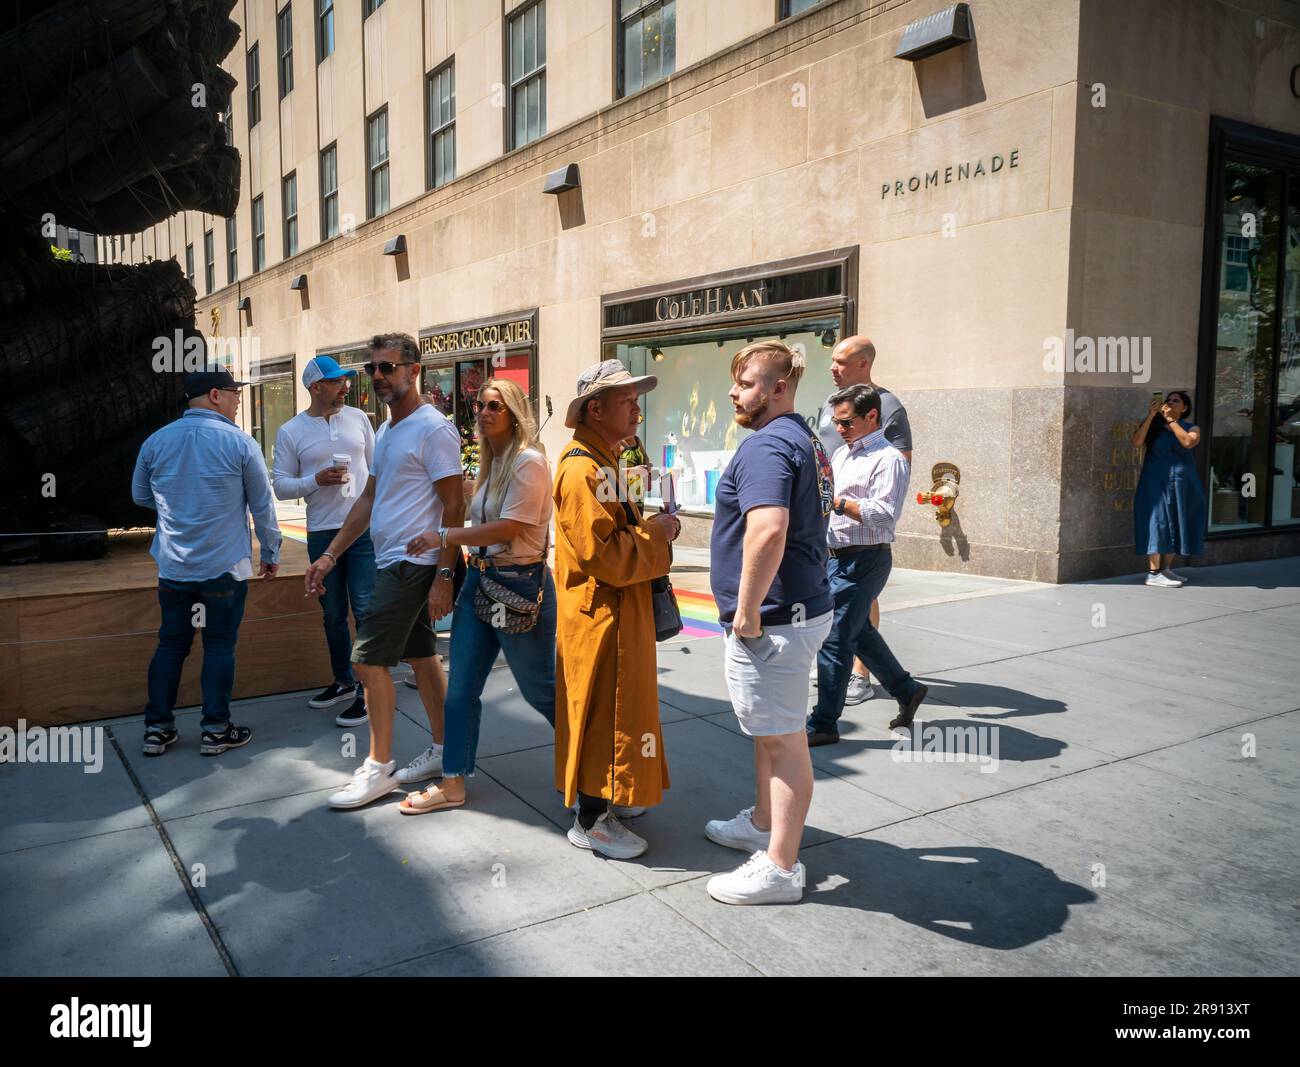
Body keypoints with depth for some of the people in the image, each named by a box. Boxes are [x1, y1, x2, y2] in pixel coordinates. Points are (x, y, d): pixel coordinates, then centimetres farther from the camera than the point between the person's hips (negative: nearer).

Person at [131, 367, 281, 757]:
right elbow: (263, 506, -3)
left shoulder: (156, 441, 2)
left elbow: (141, 496, 16)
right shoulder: (240, 443, -9)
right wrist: (271, 553, 8)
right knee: (220, 647, 5)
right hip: (225, 567, -4)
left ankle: (157, 728, 19)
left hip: (172, 568, 4)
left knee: (171, 645, 13)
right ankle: (215, 730, 10)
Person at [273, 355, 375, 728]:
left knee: (366, 610, -5)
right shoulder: (291, 431, 0)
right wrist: (317, 480, -17)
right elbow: (280, 485, 0)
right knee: (333, 614, 13)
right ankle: (343, 681, 31)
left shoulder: (358, 418, 4)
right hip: (322, 533, 1)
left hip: (365, 529, -1)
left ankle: (367, 691, 3)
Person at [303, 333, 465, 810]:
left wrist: (444, 576, -20)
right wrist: (330, 555, 14)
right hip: (391, 561, 9)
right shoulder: (386, 431, 15)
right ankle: (444, 751, 24)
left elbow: (454, 507, -17)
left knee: (369, 658, -7)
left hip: (412, 564, -9)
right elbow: (369, 498, 18)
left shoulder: (433, 429, -13)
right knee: (421, 656, 14)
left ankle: (379, 768, 5)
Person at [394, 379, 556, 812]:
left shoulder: (529, 461, -14)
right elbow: (483, 526, 12)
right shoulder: (491, 463, 14)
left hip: (521, 585, -8)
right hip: (478, 580, 8)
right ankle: (453, 784, 18)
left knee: (540, 690, 7)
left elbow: (507, 528, -21)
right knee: (461, 689, 7)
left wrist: (443, 536, -17)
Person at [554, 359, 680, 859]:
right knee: (605, 710, -2)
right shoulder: (582, 468, -20)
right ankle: (590, 821, 11)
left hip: (618, 611, 11)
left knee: (617, 704, 19)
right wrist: (656, 534, -14)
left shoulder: (601, 460, 15)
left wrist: (652, 530, 9)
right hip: (600, 613, -11)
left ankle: (609, 795, 33)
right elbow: (604, 555, -26)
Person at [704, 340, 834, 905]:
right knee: (771, 731, 23)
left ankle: (779, 868, 13)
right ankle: (763, 824, 41)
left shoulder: (767, 444, -19)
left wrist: (747, 610, -25)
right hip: (803, 604, 11)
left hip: (772, 619, -11)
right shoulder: (808, 441, 15)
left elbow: (768, 529, -36)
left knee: (783, 740, 0)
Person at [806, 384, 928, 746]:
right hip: (835, 556, 9)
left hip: (864, 560, -9)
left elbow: (884, 515, -21)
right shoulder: (841, 453, 16)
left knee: (833, 639, -6)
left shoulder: (888, 459, -12)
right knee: (859, 633, 18)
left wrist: (836, 501, -21)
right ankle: (906, 690, 35)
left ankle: (823, 724, 4)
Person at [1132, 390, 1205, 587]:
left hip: (1181, 484, 4)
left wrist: (1169, 418, -13)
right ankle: (1153, 573, -13)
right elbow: (1136, 443, -13)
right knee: (1158, 522, -11)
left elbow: (1188, 442, -15)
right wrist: (1151, 415, -15)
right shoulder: (1154, 426, 5)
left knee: (1175, 524, 7)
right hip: (1156, 481, -3)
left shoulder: (1191, 427, 8)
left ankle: (1167, 569, 16)